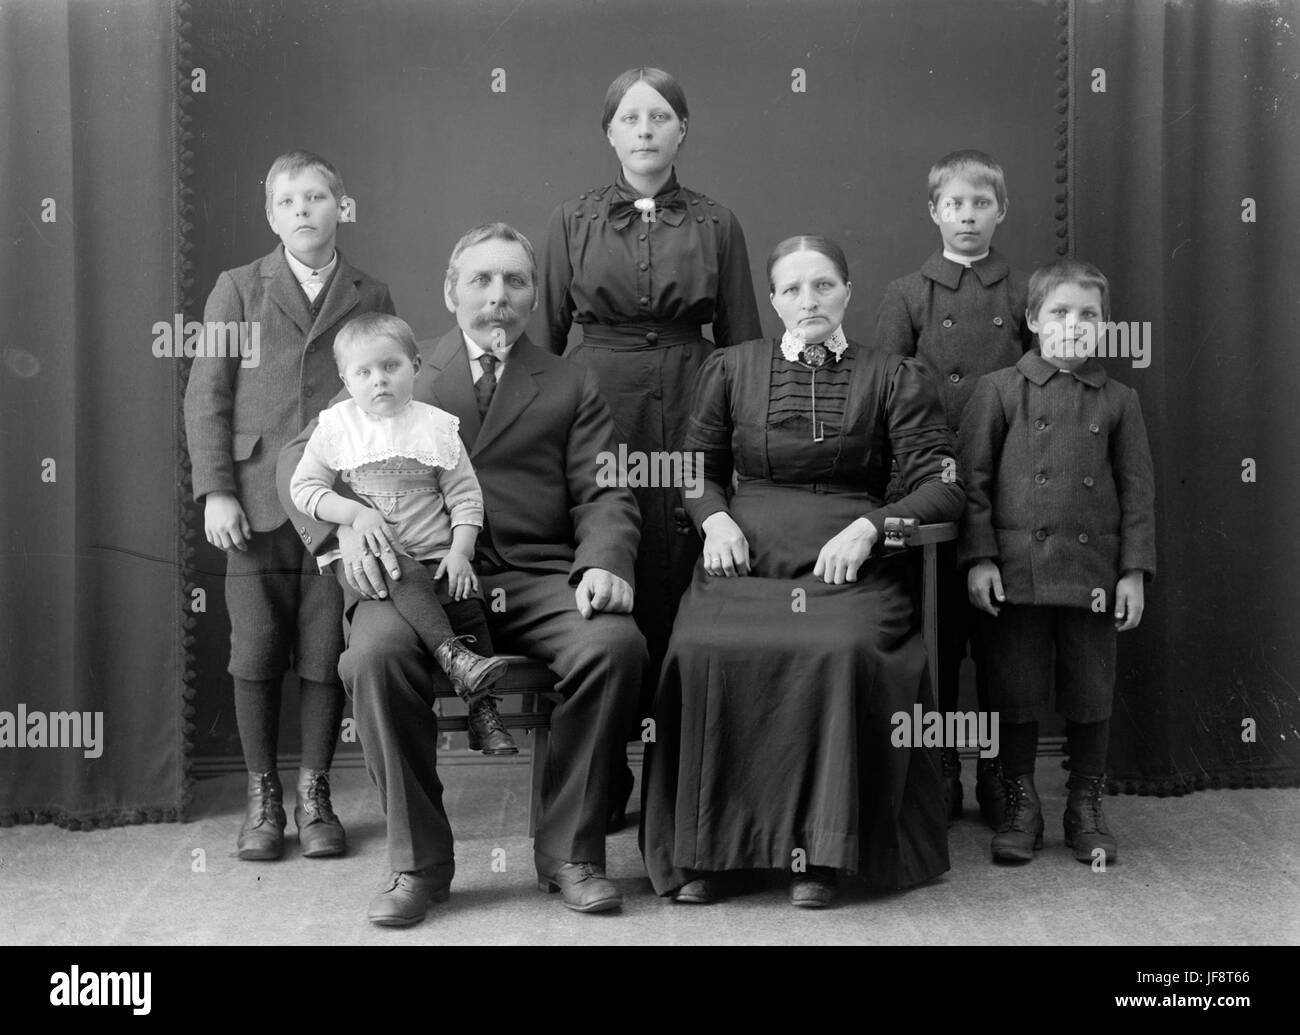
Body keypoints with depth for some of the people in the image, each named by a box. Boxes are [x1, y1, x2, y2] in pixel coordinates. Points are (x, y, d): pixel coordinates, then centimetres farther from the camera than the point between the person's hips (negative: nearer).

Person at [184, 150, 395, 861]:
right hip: (257, 501, 0)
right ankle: (262, 797, 15)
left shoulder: (372, 297, 11)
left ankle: (314, 794, 15)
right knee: (256, 654, 1)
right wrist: (215, 490, -5)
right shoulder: (237, 289, 9)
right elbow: (206, 395, 5)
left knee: (326, 656, 1)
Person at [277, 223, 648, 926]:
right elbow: (302, 459, 10)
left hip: (539, 577, 1)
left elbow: (603, 495, 10)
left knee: (616, 646, -29)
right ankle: (418, 859, -14)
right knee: (373, 656, -32)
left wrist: (603, 564, -13)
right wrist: (344, 523, -12)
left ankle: (569, 850, -12)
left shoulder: (572, 388, 21)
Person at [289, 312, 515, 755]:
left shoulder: (436, 426, 5)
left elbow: (465, 496, 6)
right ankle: (451, 657, -44)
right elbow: (303, 486, 3)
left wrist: (460, 553, -8)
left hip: (434, 555, 2)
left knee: (469, 602, -20)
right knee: (406, 578, -34)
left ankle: (483, 711, -10)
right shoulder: (336, 426, 3)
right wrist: (354, 512, -13)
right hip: (363, 557, -2)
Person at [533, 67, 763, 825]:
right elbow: (546, 333, 11)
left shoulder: (716, 225, 9)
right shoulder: (574, 221, 10)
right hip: (593, 404, 0)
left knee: (674, 596, -2)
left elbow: (742, 340, 9)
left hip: (687, 419, 0)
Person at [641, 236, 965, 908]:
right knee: (702, 651, -30)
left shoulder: (894, 377, 12)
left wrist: (868, 527, -10)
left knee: (840, 651, -35)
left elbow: (941, 486, 6)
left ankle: (820, 855, -21)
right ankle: (706, 851, -18)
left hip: (849, 566, -1)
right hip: (745, 557, 2)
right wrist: (715, 518, 1)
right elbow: (698, 469, 23)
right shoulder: (730, 369, 17)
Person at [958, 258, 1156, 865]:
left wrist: (1134, 570, 2)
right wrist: (980, 557, -7)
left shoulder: (1118, 401, 7)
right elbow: (973, 477, 0)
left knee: (1091, 694, 8)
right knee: (1015, 691, 5)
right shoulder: (999, 390, 2)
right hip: (1016, 568, -1)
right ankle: (1020, 808, 20)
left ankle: (1086, 809, 24)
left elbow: (1137, 490, 8)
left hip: (1093, 572, 1)